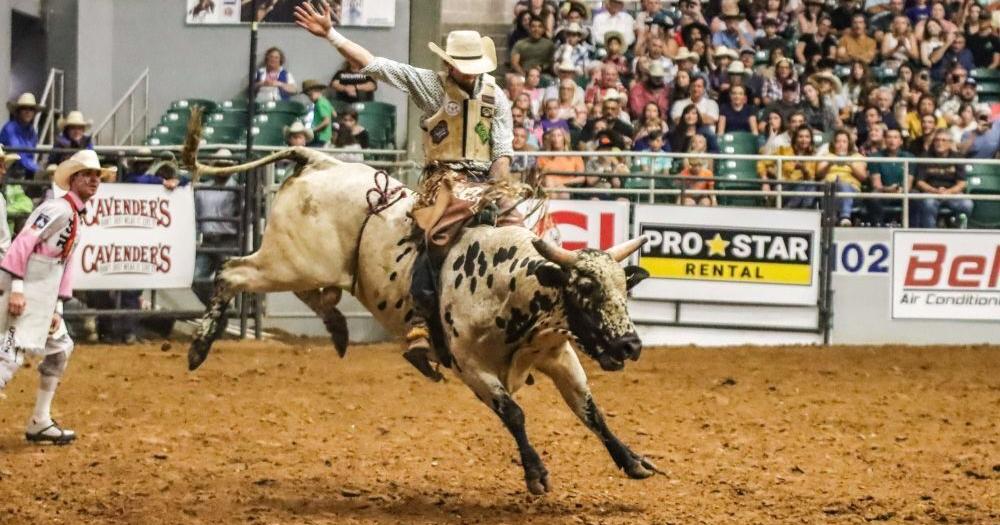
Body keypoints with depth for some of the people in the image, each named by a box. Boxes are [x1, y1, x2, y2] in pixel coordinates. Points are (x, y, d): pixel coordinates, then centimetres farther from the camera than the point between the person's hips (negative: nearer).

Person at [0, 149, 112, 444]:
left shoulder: (75, 216, 18)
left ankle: (40, 423, 25)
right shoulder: (59, 209, -12)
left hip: (45, 298, 11)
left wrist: (57, 307, 14)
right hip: (27, 292, -11)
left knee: (60, 348, 19)